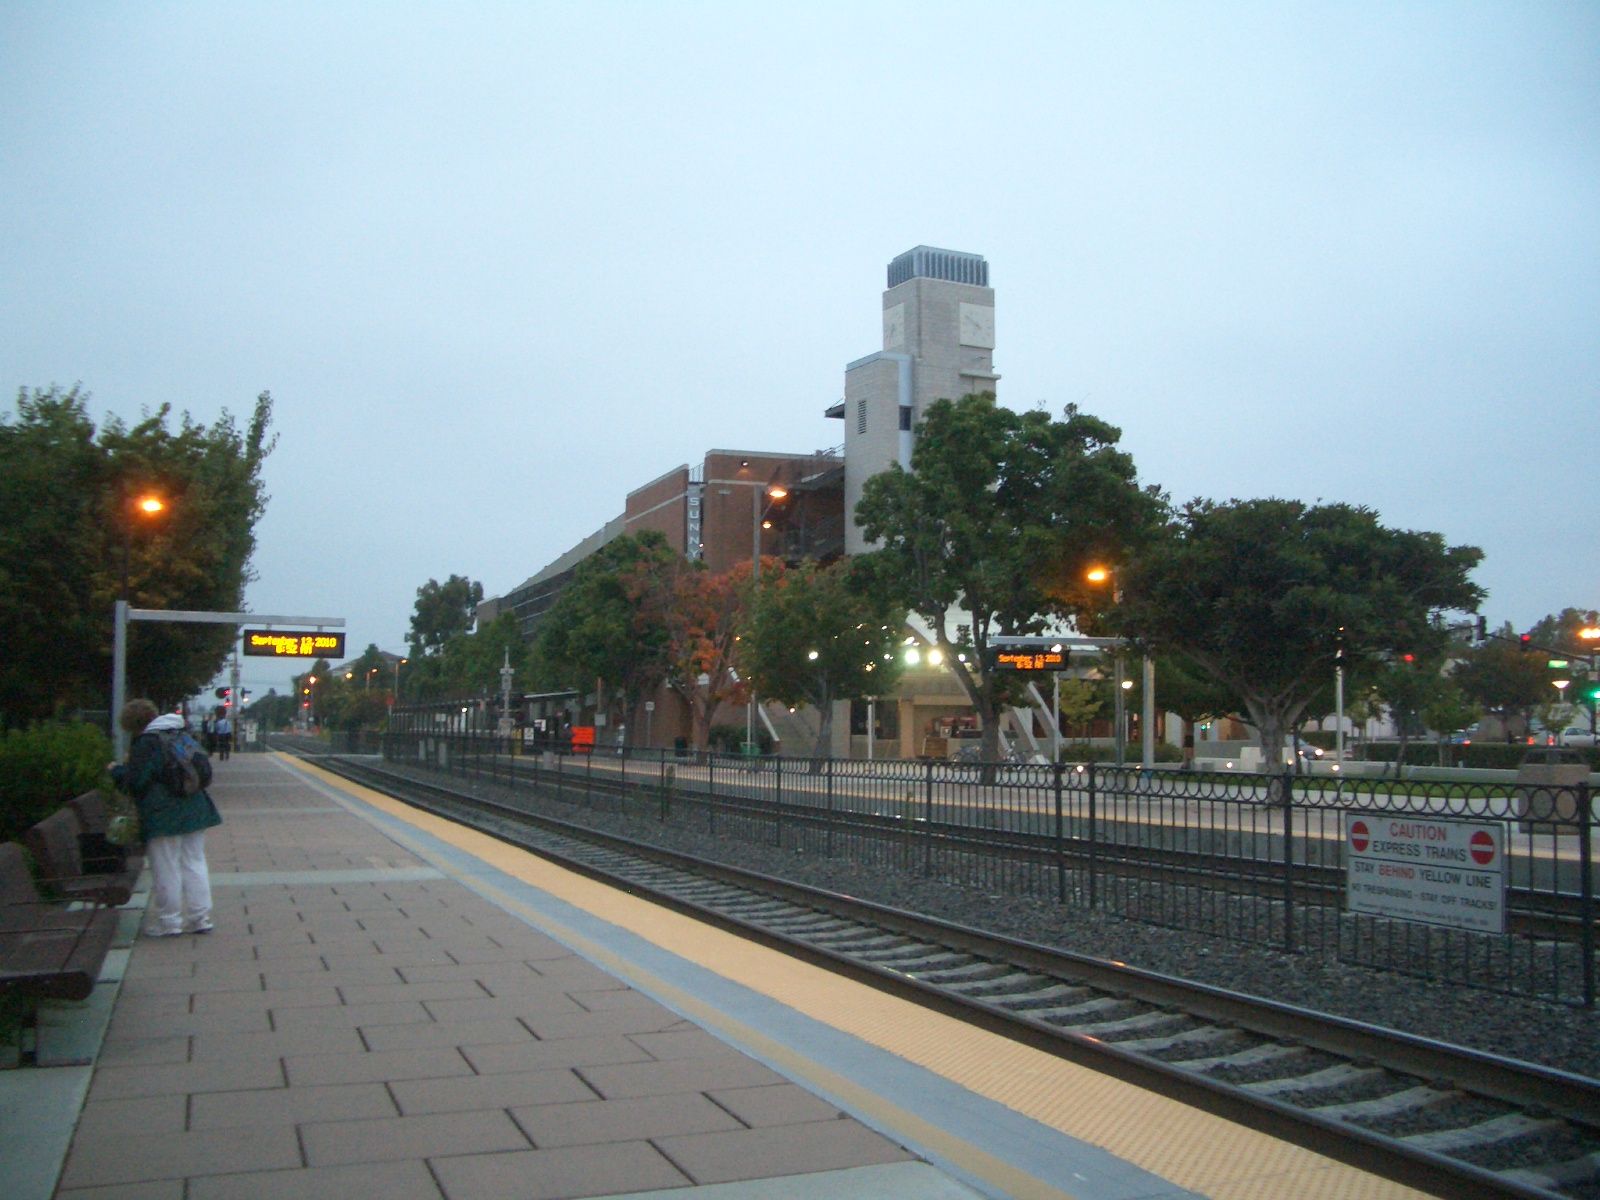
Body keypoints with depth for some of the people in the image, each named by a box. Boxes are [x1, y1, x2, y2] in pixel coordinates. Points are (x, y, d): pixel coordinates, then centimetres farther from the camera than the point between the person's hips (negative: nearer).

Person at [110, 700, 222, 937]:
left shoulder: (146, 744, -12)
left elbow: (134, 781, -15)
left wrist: (117, 770, 6)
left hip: (163, 817, -8)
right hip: (194, 811, 8)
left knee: (165, 870, 2)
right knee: (194, 864, 12)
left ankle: (168, 923, 8)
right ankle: (199, 919, 14)